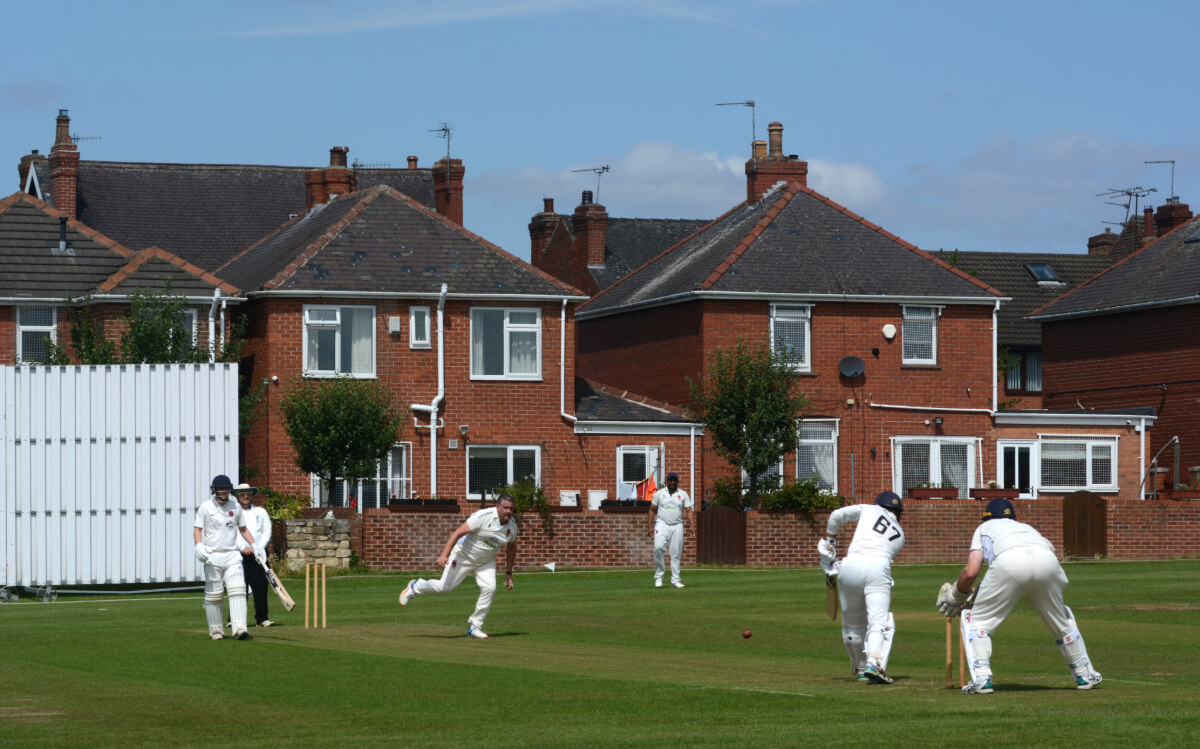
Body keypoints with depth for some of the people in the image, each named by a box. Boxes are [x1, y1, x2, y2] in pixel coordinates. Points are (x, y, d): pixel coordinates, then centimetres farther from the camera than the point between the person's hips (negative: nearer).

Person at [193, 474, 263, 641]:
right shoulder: (206, 507, 0)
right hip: (212, 557, -2)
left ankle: (239, 629, -21)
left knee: (237, 591, -13)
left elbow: (243, 529, 21)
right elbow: (197, 529, -2)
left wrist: (254, 546, 11)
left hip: (232, 556, 2)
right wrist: (199, 546, -20)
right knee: (213, 595, 2)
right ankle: (216, 631, 14)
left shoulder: (235, 507, 10)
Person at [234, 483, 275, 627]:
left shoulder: (260, 512, 15)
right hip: (239, 555, -2)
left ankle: (262, 617, 5)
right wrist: (242, 547, -14)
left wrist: (259, 549, -6)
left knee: (261, 587, -1)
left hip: (258, 554, 2)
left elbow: (267, 532, 9)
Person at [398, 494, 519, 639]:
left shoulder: (512, 525, -6)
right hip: (464, 555, -5)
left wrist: (508, 573, 12)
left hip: (485, 561, 5)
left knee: (489, 589, -15)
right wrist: (444, 554, -37)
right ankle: (415, 587, 27)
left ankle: (474, 627, -3)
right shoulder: (483, 516, -26)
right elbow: (458, 532, -28)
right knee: (445, 587, -3)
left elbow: (511, 548, 12)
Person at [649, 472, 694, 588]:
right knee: (659, 547, -22)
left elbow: (688, 511, 3)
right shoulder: (659, 493, 8)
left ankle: (675, 579, 5)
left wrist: (692, 526, -10)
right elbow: (652, 510, 11)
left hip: (677, 526, 1)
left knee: (676, 553, -1)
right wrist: (651, 526, 3)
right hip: (662, 525, -1)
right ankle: (659, 575, -9)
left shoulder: (683, 495, 9)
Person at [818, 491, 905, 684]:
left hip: (851, 565, 0)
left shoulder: (870, 510, 22)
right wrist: (839, 565, 32)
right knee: (879, 621, -10)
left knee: (852, 623, 15)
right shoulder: (900, 535, 29)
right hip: (878, 570, 0)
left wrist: (829, 542, 26)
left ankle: (860, 668, 20)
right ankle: (873, 663, -33)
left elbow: (837, 515, 13)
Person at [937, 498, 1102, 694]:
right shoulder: (1026, 527, 44)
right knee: (1062, 618, 29)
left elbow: (971, 572, 17)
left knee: (975, 620, 12)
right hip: (1047, 560, 4)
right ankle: (1084, 675, 33)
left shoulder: (985, 528, 33)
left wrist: (956, 595, 34)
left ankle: (981, 678, -5)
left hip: (1008, 563, -4)